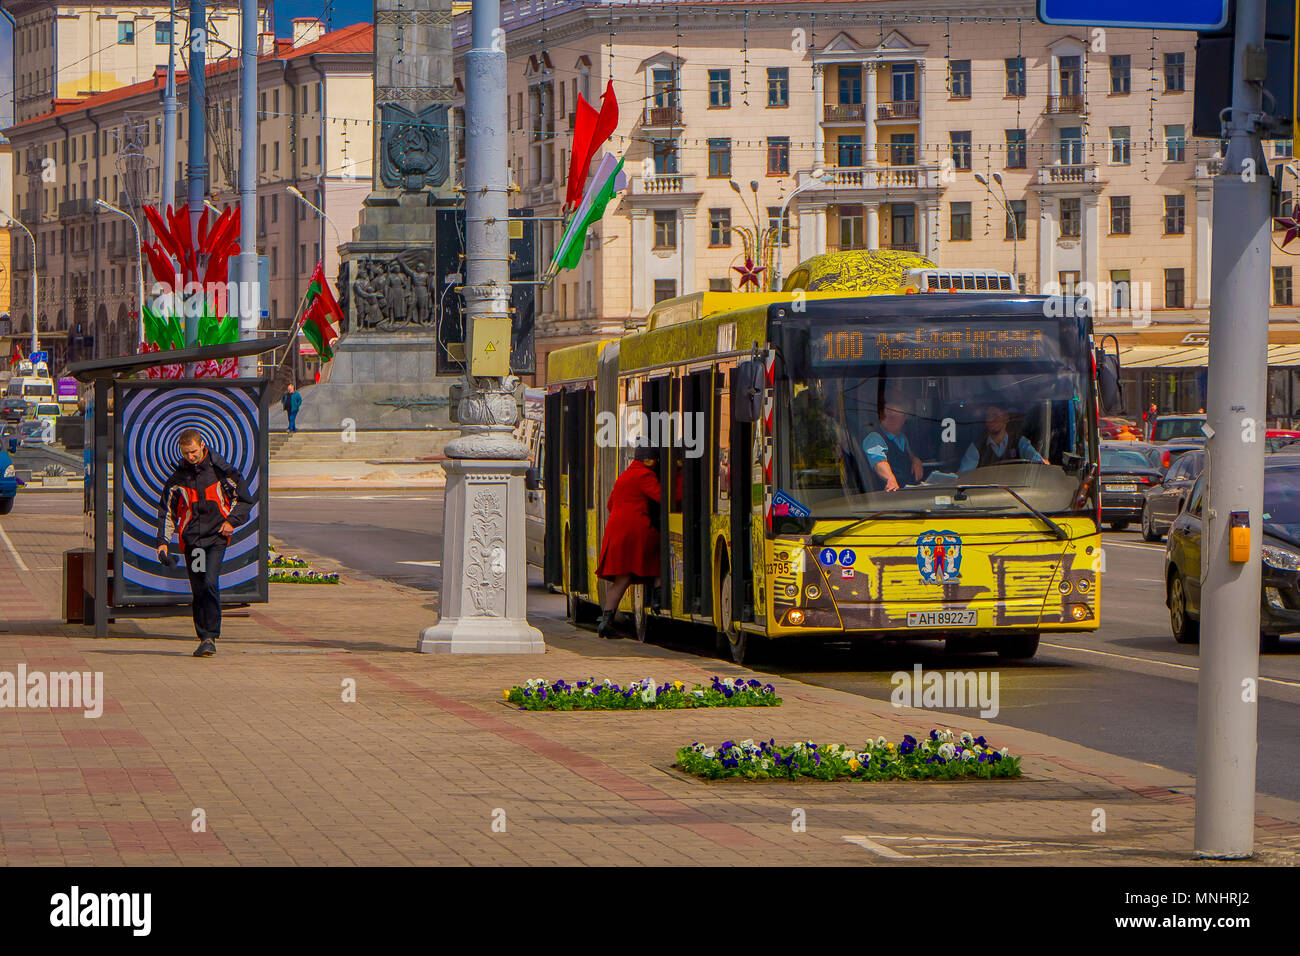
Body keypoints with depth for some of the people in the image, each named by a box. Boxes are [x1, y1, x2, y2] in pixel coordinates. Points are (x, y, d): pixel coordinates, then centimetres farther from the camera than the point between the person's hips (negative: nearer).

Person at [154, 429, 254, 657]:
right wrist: (163, 541, 6)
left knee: (210, 583, -17)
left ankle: (211, 637, -15)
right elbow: (167, 510, 13)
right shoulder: (178, 476, 5)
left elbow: (244, 499, 10)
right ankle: (203, 638, 12)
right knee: (198, 589, 3)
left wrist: (232, 521, -4)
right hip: (191, 539, 3)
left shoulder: (221, 471, -2)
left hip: (216, 536, -3)